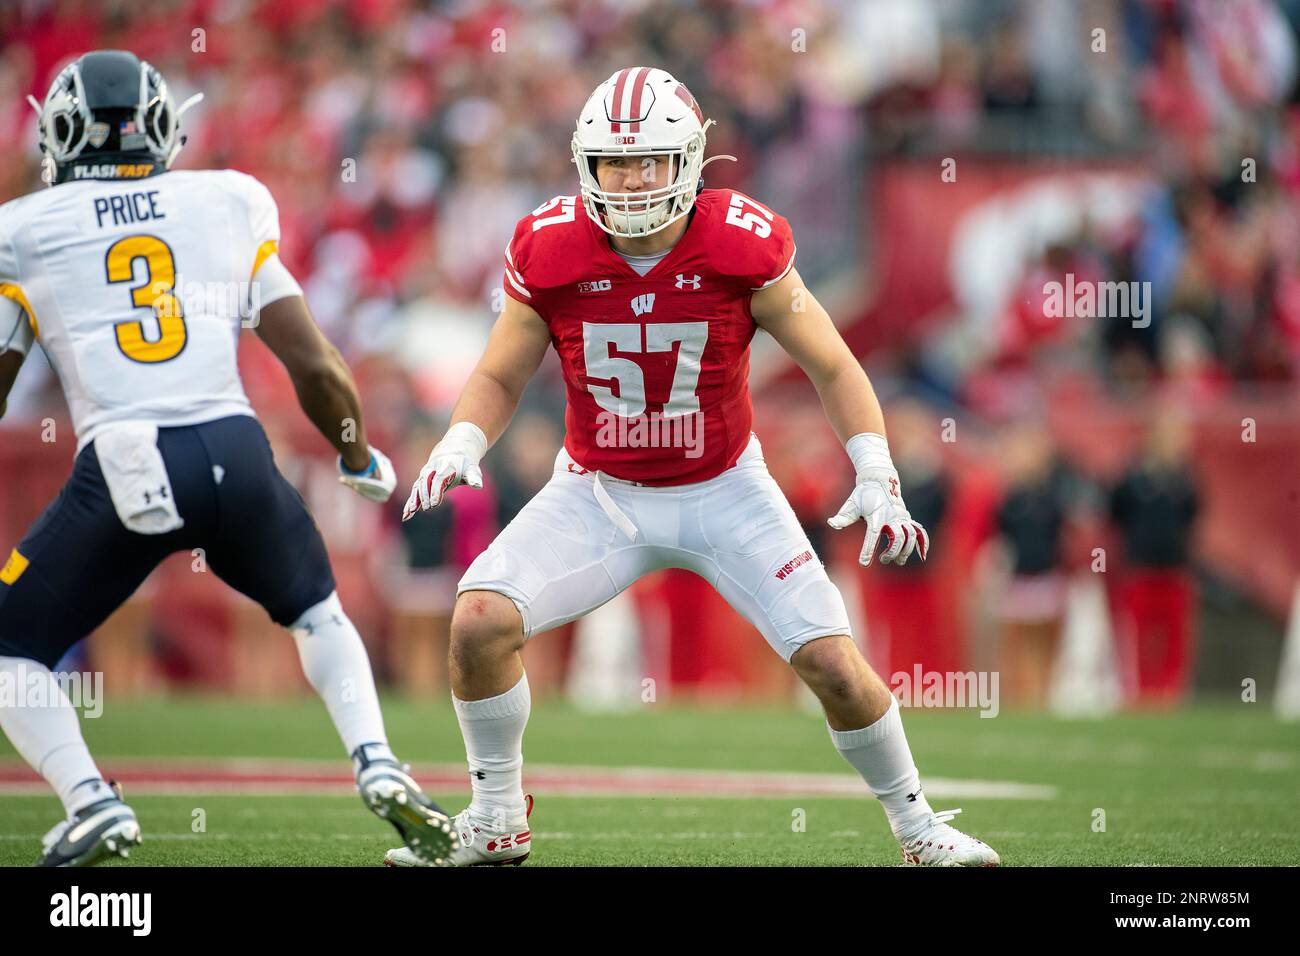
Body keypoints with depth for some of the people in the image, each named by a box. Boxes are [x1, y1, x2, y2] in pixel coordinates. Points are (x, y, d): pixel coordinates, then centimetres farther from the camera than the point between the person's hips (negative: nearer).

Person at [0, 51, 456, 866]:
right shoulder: (230, 205, 18)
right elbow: (319, 372, 18)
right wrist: (361, 461, 35)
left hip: (121, 466, -3)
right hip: (236, 452, 3)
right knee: (317, 610, 30)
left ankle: (90, 801, -8)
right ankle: (378, 763, 6)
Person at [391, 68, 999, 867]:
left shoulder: (743, 247, -19)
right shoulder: (549, 253, -15)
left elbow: (834, 367, -8)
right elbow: (499, 378, 1)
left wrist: (877, 477, -20)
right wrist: (461, 444, -19)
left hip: (723, 493, -1)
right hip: (599, 494, 1)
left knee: (834, 663, -11)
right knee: (480, 621, -19)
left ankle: (917, 828, 14)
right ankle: (497, 823, 3)